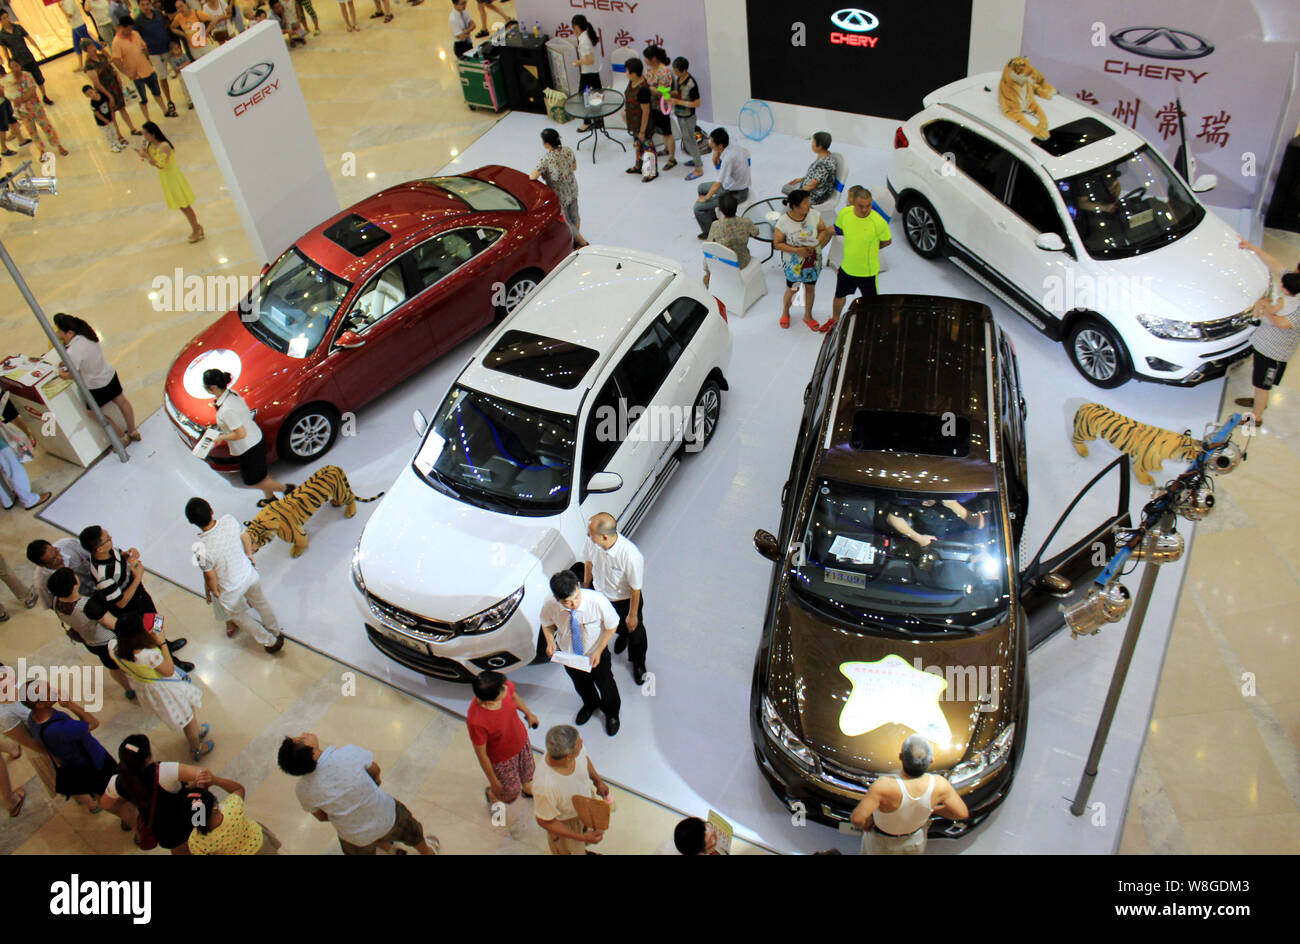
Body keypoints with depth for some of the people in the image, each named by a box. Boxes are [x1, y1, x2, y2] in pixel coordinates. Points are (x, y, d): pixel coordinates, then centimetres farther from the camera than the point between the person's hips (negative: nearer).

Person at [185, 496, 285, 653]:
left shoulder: (202, 549, -37)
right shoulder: (229, 520, -25)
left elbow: (210, 577, -21)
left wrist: (213, 592, 1)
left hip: (230, 590, -4)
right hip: (249, 574, 4)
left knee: (241, 616, 28)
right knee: (261, 603, 34)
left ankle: (270, 642, 49)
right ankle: (276, 632, 59)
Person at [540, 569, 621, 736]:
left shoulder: (597, 600, -38)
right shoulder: (549, 605, -32)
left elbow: (611, 626, -19)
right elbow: (547, 624, -7)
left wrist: (598, 651, -25)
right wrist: (550, 641, -25)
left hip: (596, 654, -2)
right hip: (568, 653, 2)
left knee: (606, 685, 24)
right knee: (581, 685, 31)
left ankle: (611, 712, 59)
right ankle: (590, 704, 66)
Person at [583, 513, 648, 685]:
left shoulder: (632, 556, -43)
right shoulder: (591, 542, -29)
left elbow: (636, 589, -26)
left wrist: (632, 615, -13)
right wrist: (585, 587, 11)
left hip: (625, 600, -4)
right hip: (599, 593, 4)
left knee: (634, 632, 23)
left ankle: (638, 664, 53)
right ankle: (621, 635, 70)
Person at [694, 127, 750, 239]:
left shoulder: (728, 158, -32)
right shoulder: (733, 146, -7)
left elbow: (718, 184, -24)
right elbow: (716, 165, 14)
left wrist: (706, 197, -11)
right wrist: (716, 154, -5)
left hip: (736, 194, -9)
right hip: (730, 184, 9)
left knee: (698, 207, -11)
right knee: (700, 188, 22)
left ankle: (709, 233, 11)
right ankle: (713, 219, 32)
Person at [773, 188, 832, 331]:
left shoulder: (814, 215, -16)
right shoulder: (783, 222, -24)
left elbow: (824, 230, 0)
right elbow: (777, 244, -16)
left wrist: (816, 244, -19)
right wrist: (796, 250, -26)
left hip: (813, 260, 3)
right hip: (793, 263, -3)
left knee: (810, 287, 19)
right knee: (792, 290, 15)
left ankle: (808, 316, 43)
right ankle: (785, 313, 46)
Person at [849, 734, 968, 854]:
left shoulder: (885, 786, -42)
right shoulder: (938, 785, -31)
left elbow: (857, 819, -41)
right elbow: (962, 813, -15)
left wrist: (866, 824, -18)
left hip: (882, 844, -3)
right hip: (915, 843, 3)